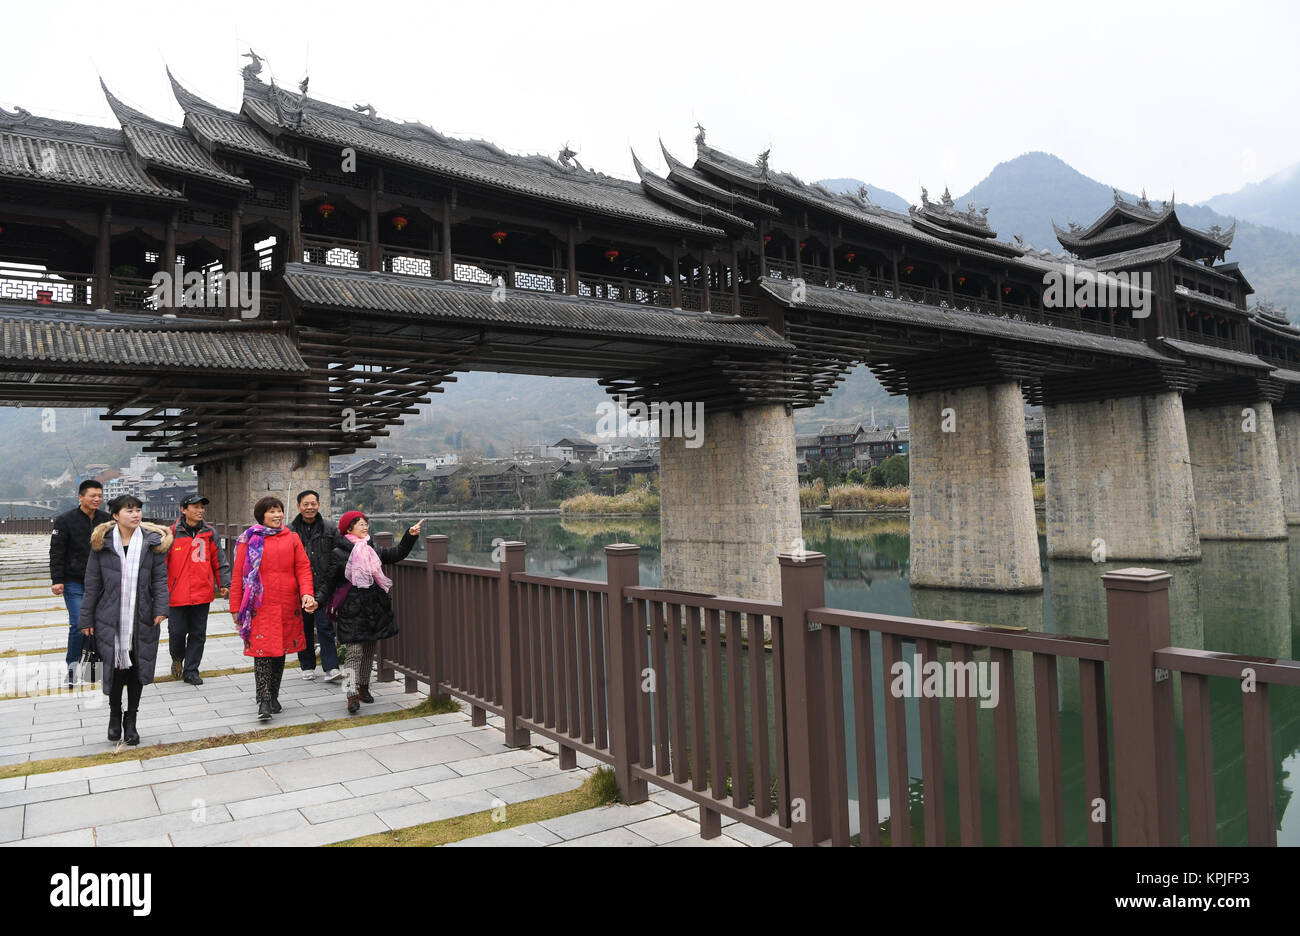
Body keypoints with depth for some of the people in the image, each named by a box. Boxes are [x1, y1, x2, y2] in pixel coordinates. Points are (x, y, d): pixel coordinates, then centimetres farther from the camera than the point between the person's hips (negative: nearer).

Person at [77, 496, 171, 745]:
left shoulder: (152, 542, 3)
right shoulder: (102, 543, 2)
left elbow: (160, 578, 3)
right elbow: (92, 583, 5)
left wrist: (161, 607, -10)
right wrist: (87, 619, 4)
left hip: (142, 619, 1)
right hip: (110, 619, -1)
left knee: (137, 670, 7)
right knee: (114, 669, 0)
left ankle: (130, 720, 23)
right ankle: (114, 715, 26)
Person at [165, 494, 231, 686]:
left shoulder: (209, 534, 6)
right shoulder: (172, 533, -3)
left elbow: (219, 560, 10)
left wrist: (224, 584, 7)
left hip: (202, 593, 3)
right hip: (177, 594, -2)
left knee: (198, 634, 7)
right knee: (177, 632, 2)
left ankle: (191, 670, 19)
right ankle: (177, 659, 32)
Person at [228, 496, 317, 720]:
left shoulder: (292, 538, 10)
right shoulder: (249, 539, 3)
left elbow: (303, 567, 6)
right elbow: (238, 575, 4)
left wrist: (306, 593, -10)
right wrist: (236, 607, 2)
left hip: (287, 605, 3)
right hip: (260, 606, -3)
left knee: (280, 651, 10)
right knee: (262, 651, -9)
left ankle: (274, 697, 21)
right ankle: (263, 701, -7)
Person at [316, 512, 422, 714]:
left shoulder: (372, 551, 11)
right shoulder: (339, 553, -3)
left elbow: (397, 553, 12)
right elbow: (328, 582, -1)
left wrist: (411, 536, 1)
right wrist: (318, 600, -16)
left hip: (374, 607, 6)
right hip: (351, 610, -6)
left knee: (369, 650, 14)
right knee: (354, 651, -12)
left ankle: (363, 687, 28)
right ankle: (352, 695, -12)